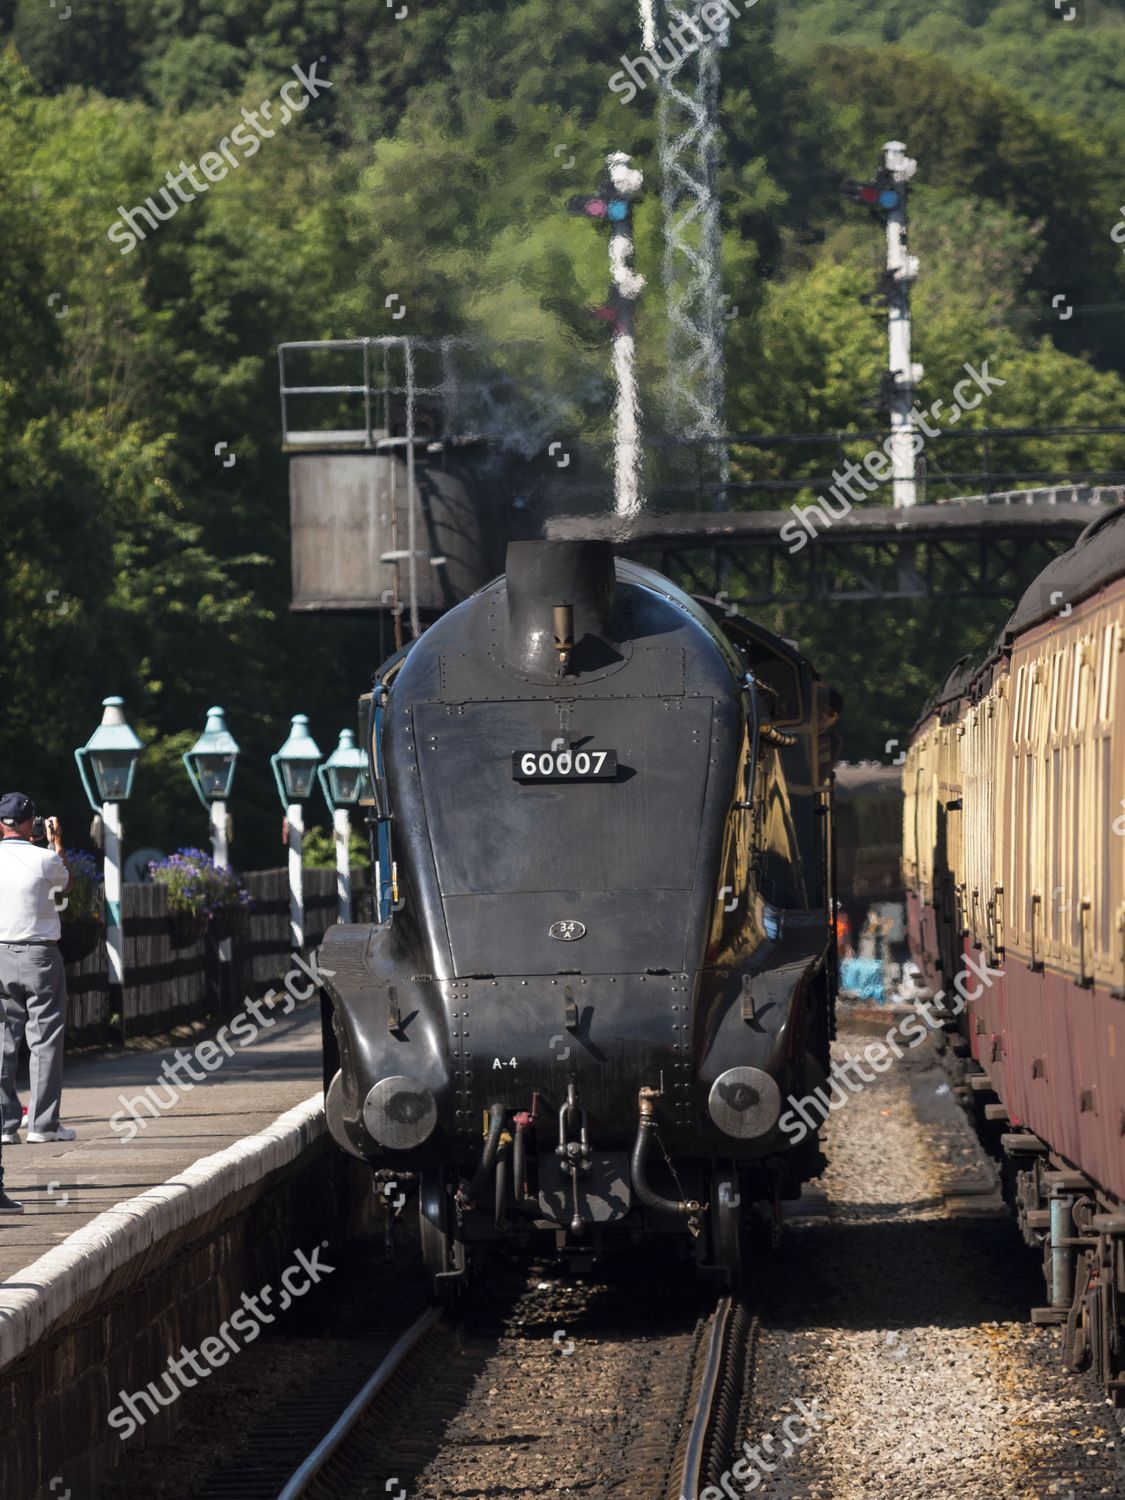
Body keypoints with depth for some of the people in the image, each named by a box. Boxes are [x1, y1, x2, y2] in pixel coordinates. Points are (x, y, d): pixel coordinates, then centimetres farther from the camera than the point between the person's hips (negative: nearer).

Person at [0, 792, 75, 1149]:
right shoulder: (44, 860, -9)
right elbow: (65, 881, 12)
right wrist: (57, 841, 26)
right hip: (40, 955, -3)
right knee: (45, 1040, 4)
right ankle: (43, 1123, 2)